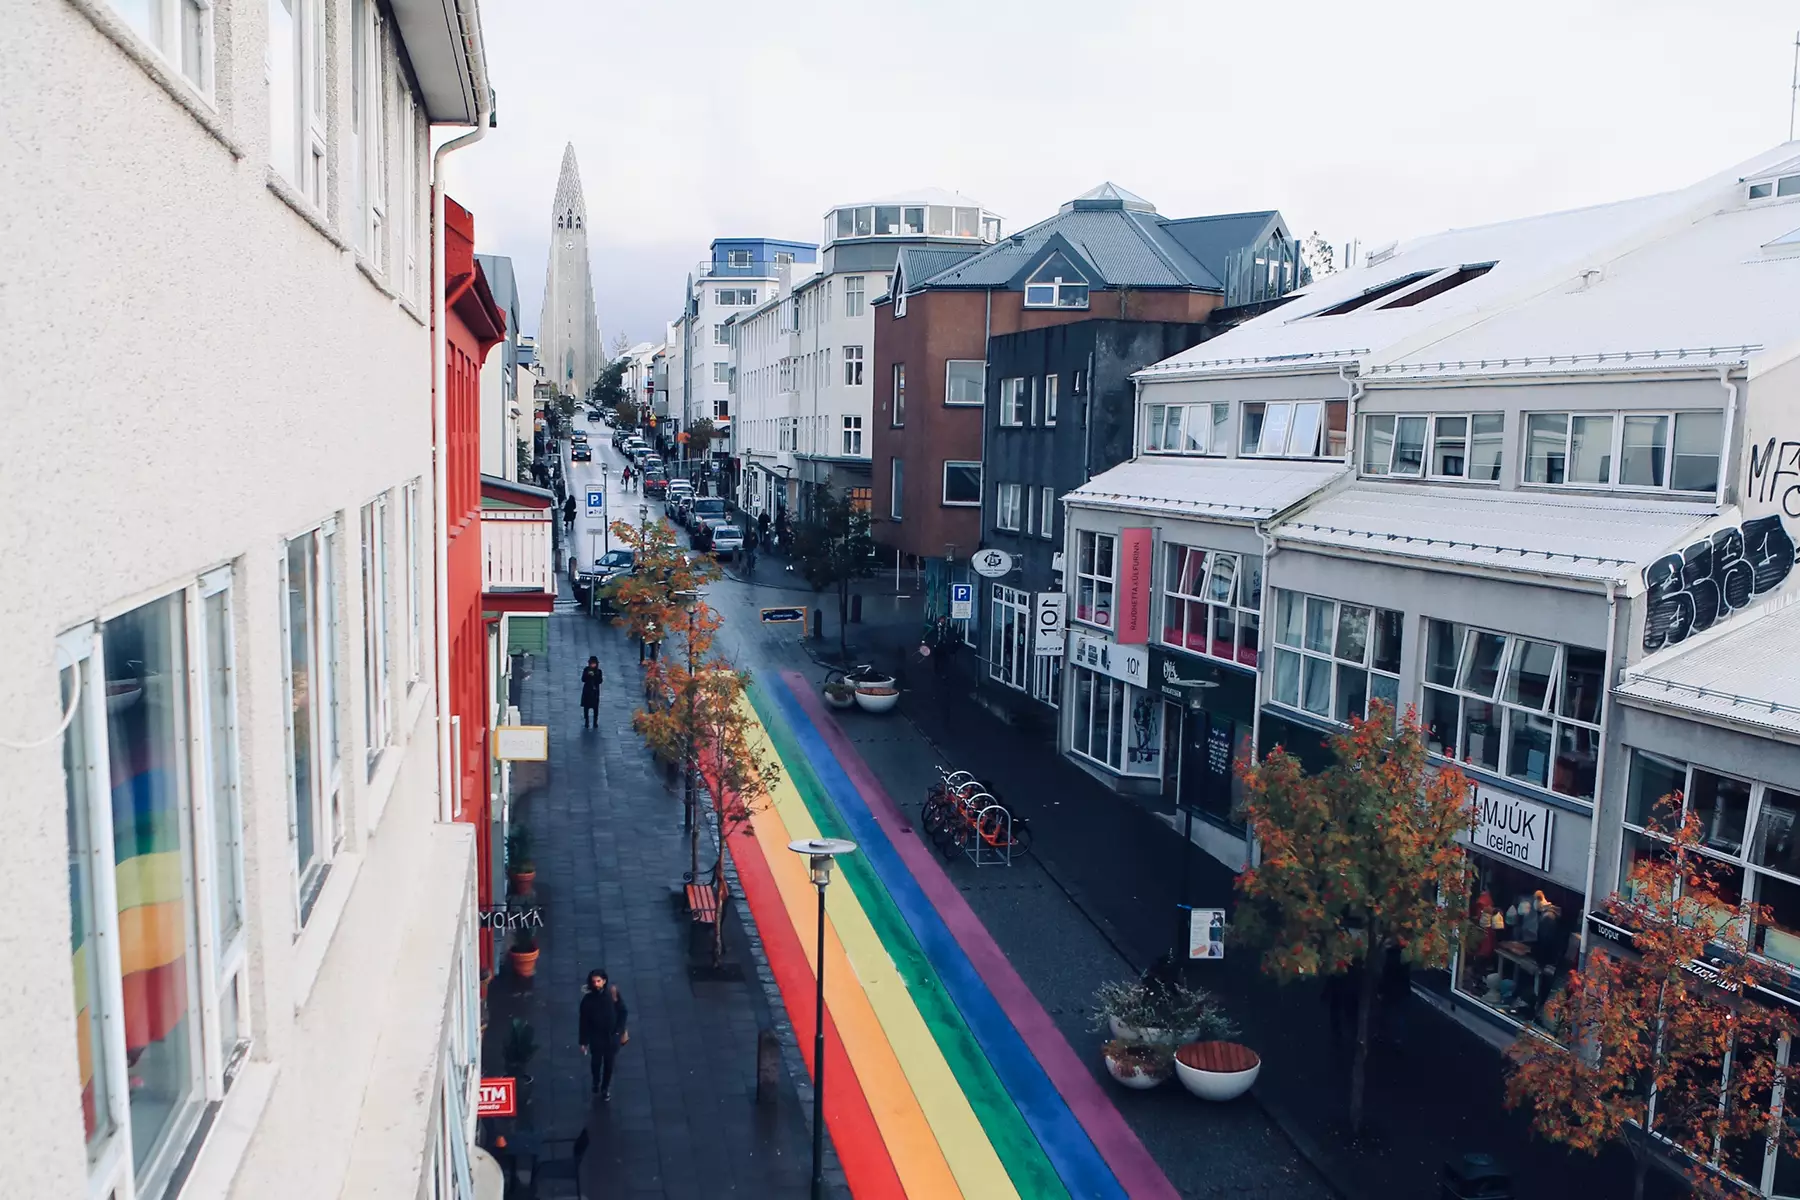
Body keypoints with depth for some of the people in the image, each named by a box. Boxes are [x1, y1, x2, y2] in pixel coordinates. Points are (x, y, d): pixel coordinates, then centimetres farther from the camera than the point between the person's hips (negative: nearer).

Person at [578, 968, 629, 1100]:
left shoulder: (613, 994, -18)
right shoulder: (588, 999, -19)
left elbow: (622, 1012, -4)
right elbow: (584, 1021, -10)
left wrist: (620, 1031, -8)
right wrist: (583, 1041, -6)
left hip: (612, 1037, 0)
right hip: (596, 1037, 0)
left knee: (609, 1063, 17)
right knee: (596, 1062, 20)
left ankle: (605, 1088, 40)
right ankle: (596, 1082, 51)